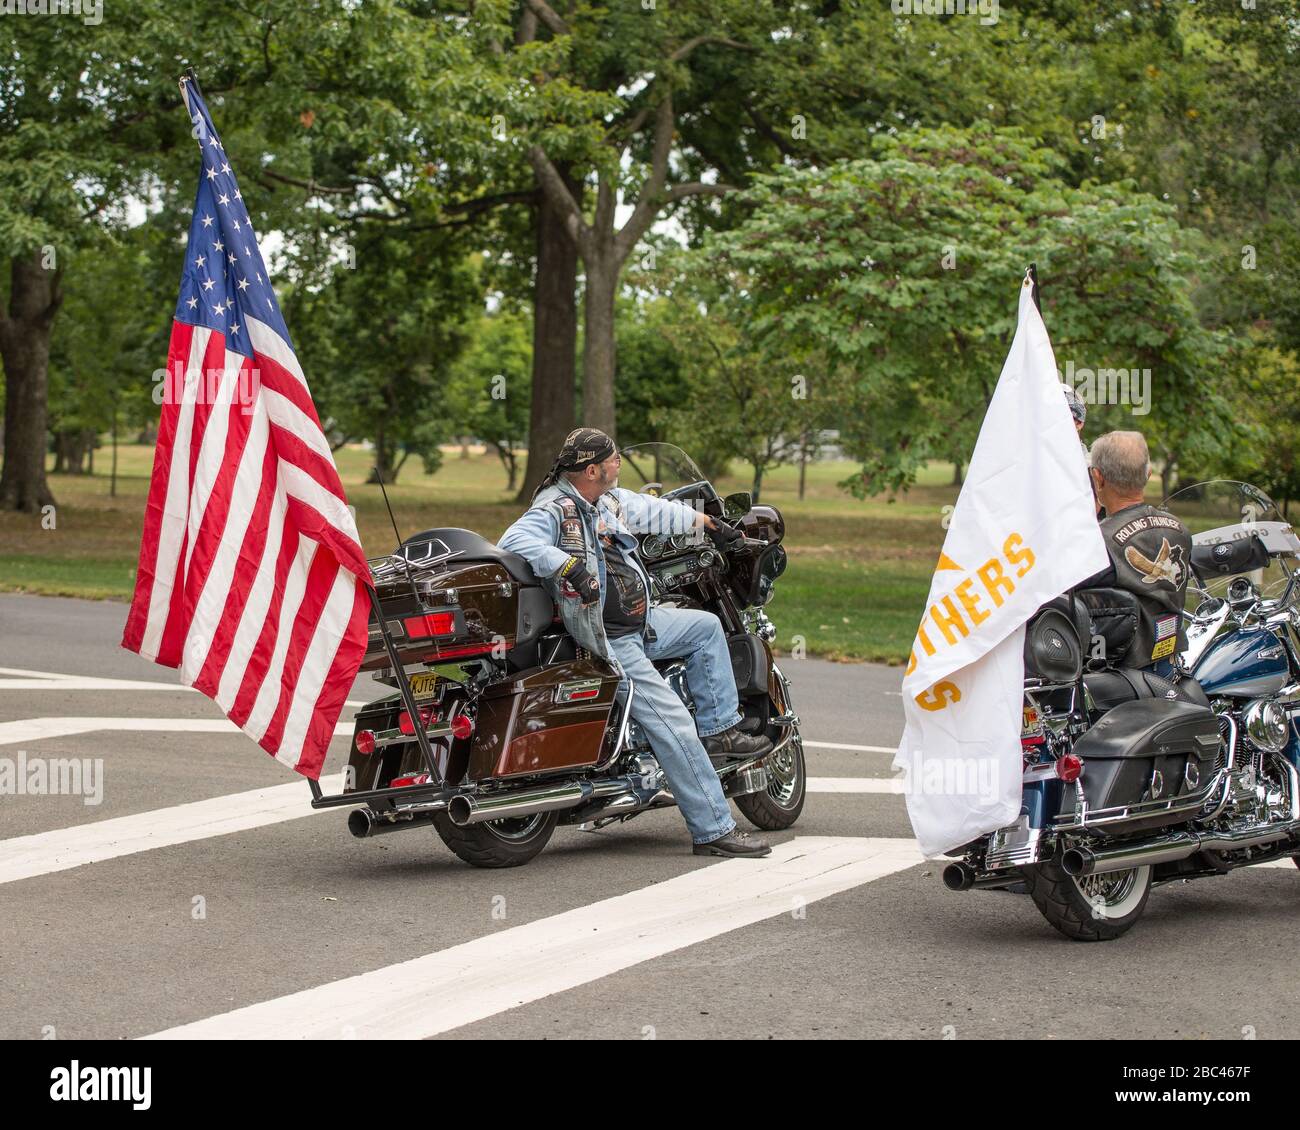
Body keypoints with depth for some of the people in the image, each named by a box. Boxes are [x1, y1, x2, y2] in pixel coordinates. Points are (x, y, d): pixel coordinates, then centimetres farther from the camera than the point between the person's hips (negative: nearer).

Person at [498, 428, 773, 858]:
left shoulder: (606, 500, 9)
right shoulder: (553, 511, -18)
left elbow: (651, 510, 26)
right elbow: (514, 541, -35)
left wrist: (705, 521, 36)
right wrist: (567, 565, -44)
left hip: (639, 623, 10)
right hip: (608, 643, -10)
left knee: (705, 626, 23)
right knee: (674, 725, -15)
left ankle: (718, 729, 20)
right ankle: (713, 830, -12)